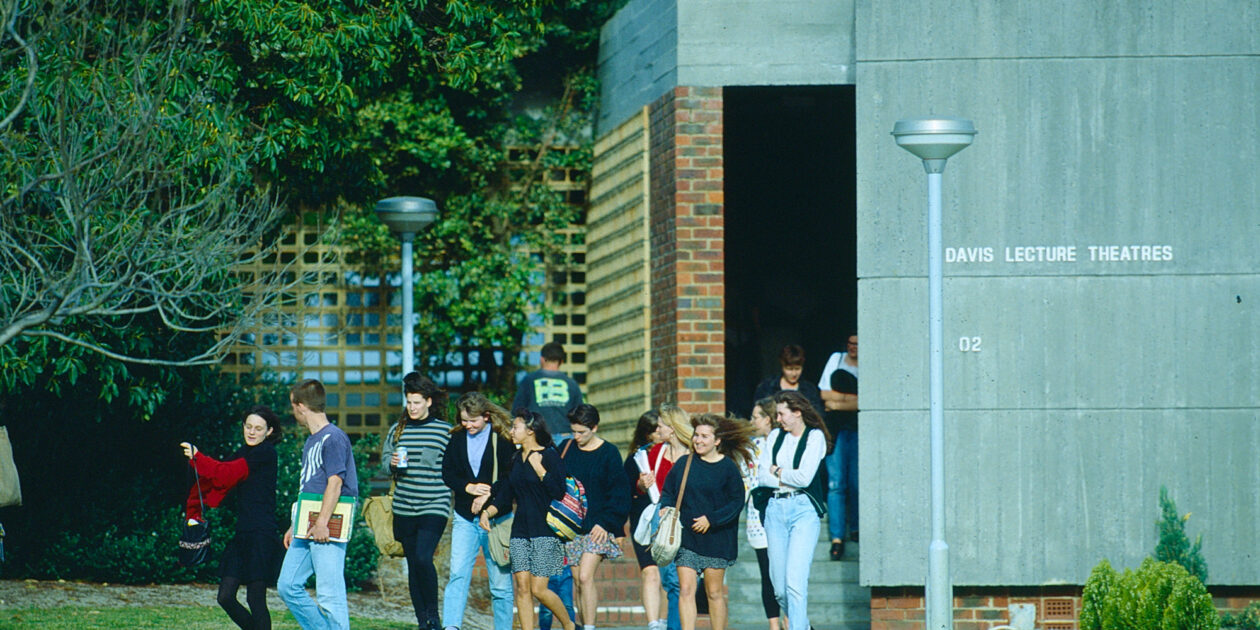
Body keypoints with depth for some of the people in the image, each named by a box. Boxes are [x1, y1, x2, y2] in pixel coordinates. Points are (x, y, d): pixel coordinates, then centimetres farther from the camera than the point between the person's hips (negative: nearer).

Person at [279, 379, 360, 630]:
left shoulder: (333, 438, -11)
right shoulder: (311, 441, 19)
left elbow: (335, 482, -19)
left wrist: (322, 523, -25)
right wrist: (294, 526, 24)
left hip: (327, 532, -10)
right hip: (306, 530, 10)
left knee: (329, 594, -9)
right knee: (288, 586, 8)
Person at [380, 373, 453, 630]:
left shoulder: (445, 431, 0)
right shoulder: (398, 430, 9)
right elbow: (384, 459, 14)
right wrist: (392, 464, -7)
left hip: (434, 505, -4)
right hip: (404, 507, 4)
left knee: (423, 558, -19)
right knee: (413, 564, 6)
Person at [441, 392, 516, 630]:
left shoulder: (503, 439, -3)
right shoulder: (457, 438, 9)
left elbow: (511, 476, -7)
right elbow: (447, 473, 8)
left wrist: (487, 496, -16)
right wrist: (468, 488, -9)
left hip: (496, 516, -3)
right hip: (465, 517, 3)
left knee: (500, 580, 2)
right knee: (458, 573, -12)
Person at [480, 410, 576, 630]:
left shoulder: (549, 456, -5)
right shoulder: (516, 459, 15)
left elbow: (558, 492, -13)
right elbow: (506, 495, 21)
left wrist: (539, 468, -15)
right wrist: (488, 511, 6)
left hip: (545, 531, -6)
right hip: (520, 531, 6)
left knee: (538, 589, -9)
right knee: (521, 586, -4)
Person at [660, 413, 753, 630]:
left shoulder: (728, 468, -3)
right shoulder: (683, 464, 6)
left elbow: (737, 502, -5)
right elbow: (668, 493, 13)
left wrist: (711, 519, -14)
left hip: (716, 538, -2)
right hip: (686, 538, 2)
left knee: (714, 592, 4)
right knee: (685, 590, -7)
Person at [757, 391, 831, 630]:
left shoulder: (815, 437, -1)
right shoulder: (776, 436, 14)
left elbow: (804, 478, -11)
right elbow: (762, 476, 6)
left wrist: (777, 471, 2)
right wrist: (789, 478, -6)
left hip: (804, 509, -5)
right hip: (775, 509, 5)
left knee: (795, 579, -17)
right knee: (779, 585, 5)